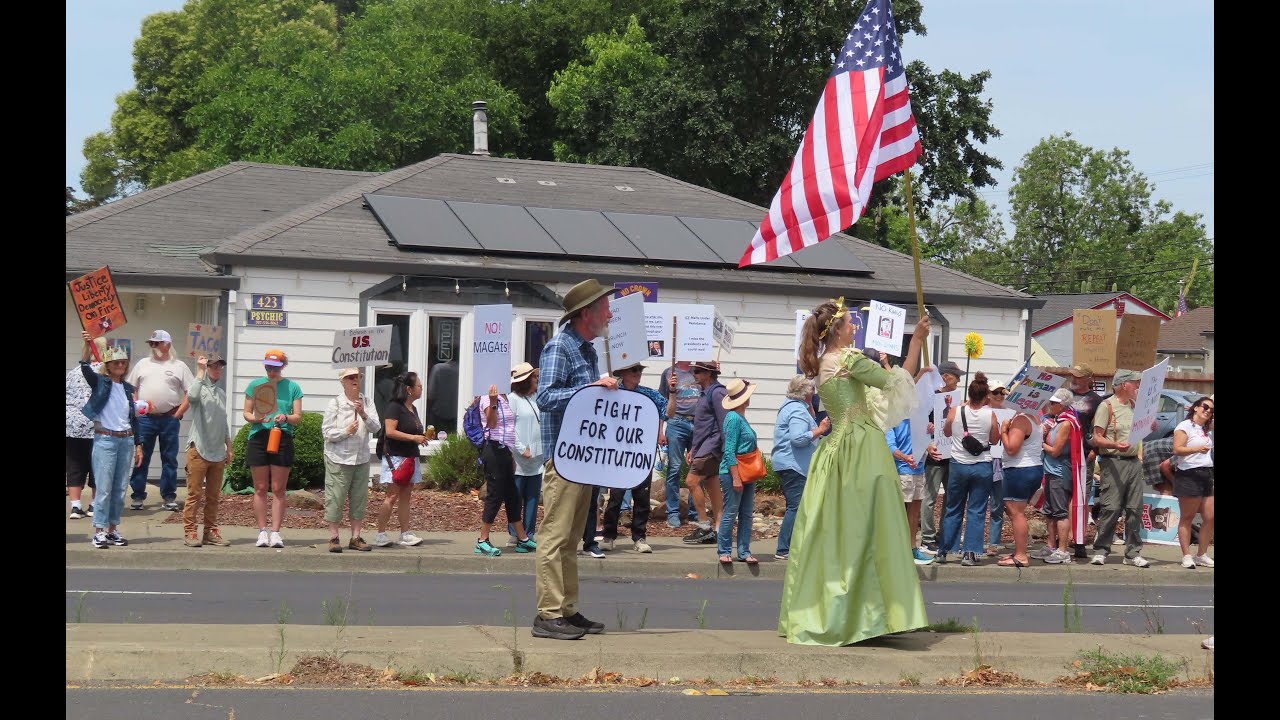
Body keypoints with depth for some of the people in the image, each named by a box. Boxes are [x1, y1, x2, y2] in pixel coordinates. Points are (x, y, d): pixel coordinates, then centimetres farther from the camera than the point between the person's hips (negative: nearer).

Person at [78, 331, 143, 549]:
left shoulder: (128, 387, 14)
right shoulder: (100, 382, -1)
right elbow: (84, 367, -20)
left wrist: (138, 445, 14)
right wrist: (88, 344, -34)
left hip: (126, 441, 5)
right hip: (105, 440, -5)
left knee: (120, 489, 7)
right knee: (104, 488, -7)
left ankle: (113, 529, 15)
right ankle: (99, 531, -2)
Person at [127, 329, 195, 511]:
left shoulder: (179, 366, 5)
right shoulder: (142, 364, 12)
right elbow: (132, 390, 13)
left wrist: (177, 414, -5)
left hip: (169, 419, -1)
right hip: (145, 419, 1)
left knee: (169, 459, 3)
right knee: (141, 458, 1)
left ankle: (169, 497, 10)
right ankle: (137, 496, 7)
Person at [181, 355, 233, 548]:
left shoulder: (222, 393, 17)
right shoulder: (200, 389, -3)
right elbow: (191, 396, -29)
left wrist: (229, 446, 20)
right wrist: (200, 371, -21)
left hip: (218, 452, 6)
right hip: (199, 450, -6)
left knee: (214, 496, 9)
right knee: (195, 494, -5)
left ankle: (211, 532, 14)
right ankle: (190, 532, -1)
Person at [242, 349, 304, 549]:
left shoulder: (292, 387, 5)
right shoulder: (255, 385, 8)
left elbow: (298, 417, 4)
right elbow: (246, 413, 11)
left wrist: (286, 417, -17)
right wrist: (256, 419, -11)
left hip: (282, 439, -1)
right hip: (258, 437, 1)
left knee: (278, 489, 1)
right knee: (260, 488, 3)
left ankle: (275, 532, 4)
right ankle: (262, 532, 8)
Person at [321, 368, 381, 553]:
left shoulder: (367, 403, 6)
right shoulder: (335, 403, -3)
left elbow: (376, 428, -3)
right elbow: (326, 432, -5)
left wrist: (363, 414, -18)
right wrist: (346, 431, -19)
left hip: (361, 459, 4)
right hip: (338, 459, -4)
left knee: (359, 498, 7)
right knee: (335, 498, -2)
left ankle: (356, 538, 15)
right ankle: (334, 538, 6)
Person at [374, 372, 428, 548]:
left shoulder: (412, 409, 18)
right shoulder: (394, 407, -10)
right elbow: (390, 431, -20)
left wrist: (423, 436, 13)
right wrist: (413, 437, -18)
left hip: (411, 458, 9)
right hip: (395, 457, -9)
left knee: (406, 497, 8)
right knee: (391, 496, -9)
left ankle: (405, 534, 9)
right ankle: (380, 534, -6)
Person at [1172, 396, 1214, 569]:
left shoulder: (1205, 429, 17)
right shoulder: (1185, 426, -5)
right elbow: (1177, 449, -14)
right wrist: (1196, 448, -27)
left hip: (1207, 475, 8)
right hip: (1189, 476, -8)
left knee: (1210, 518, 4)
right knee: (1187, 518, -2)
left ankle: (1202, 555, 13)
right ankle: (1187, 556, 0)